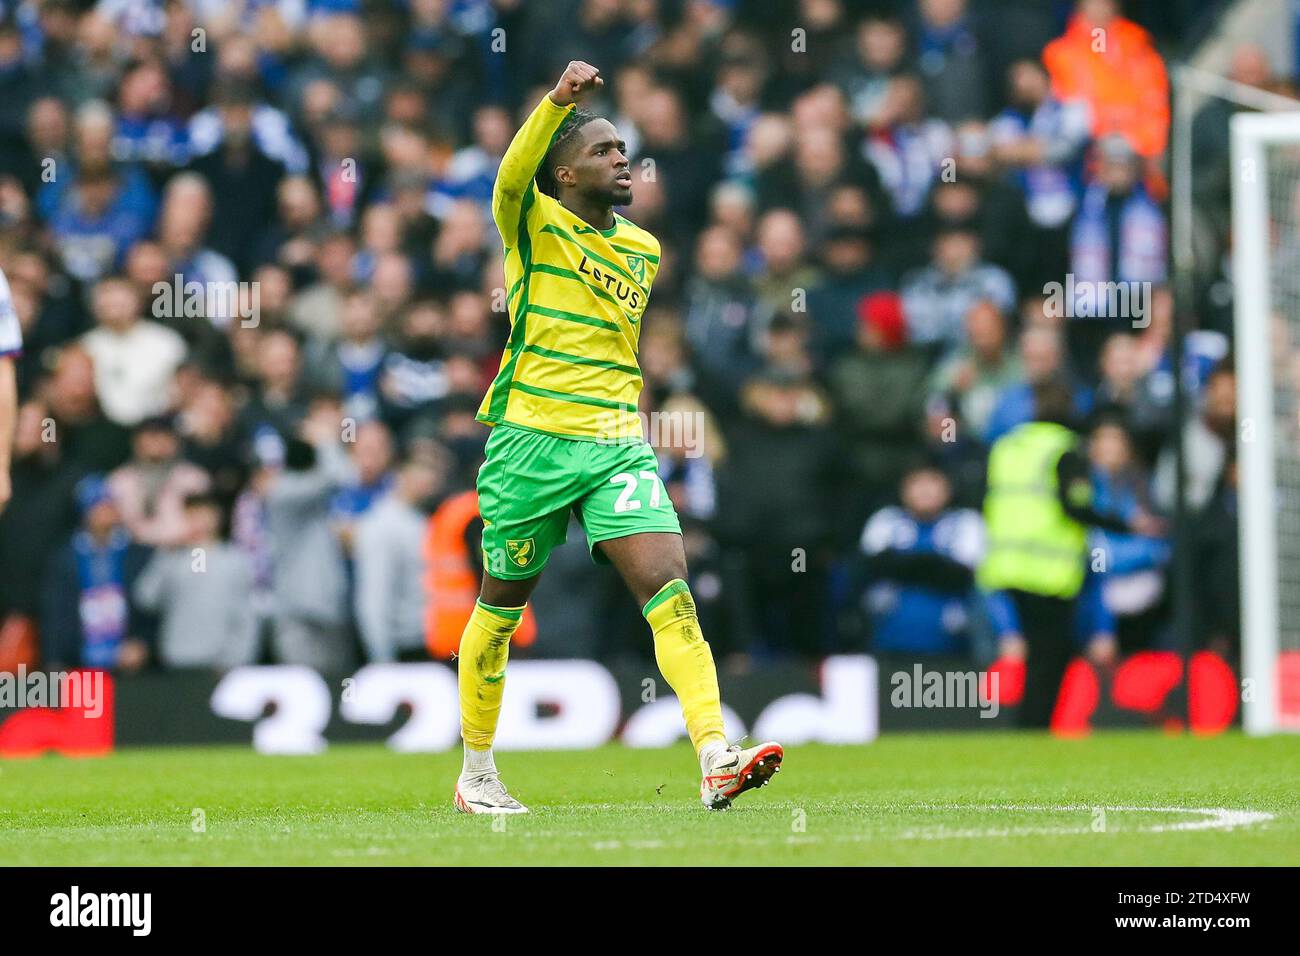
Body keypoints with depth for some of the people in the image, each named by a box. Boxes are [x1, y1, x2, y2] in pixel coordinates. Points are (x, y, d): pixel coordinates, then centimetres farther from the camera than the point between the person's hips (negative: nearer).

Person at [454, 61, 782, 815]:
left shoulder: (643, 250, 13)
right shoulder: (535, 223, -3)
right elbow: (513, 175, -27)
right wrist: (559, 101, -42)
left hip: (618, 444, 4)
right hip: (532, 440, -4)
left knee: (669, 585, -15)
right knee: (502, 609, 8)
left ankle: (716, 760, -24)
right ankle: (477, 774, 24)